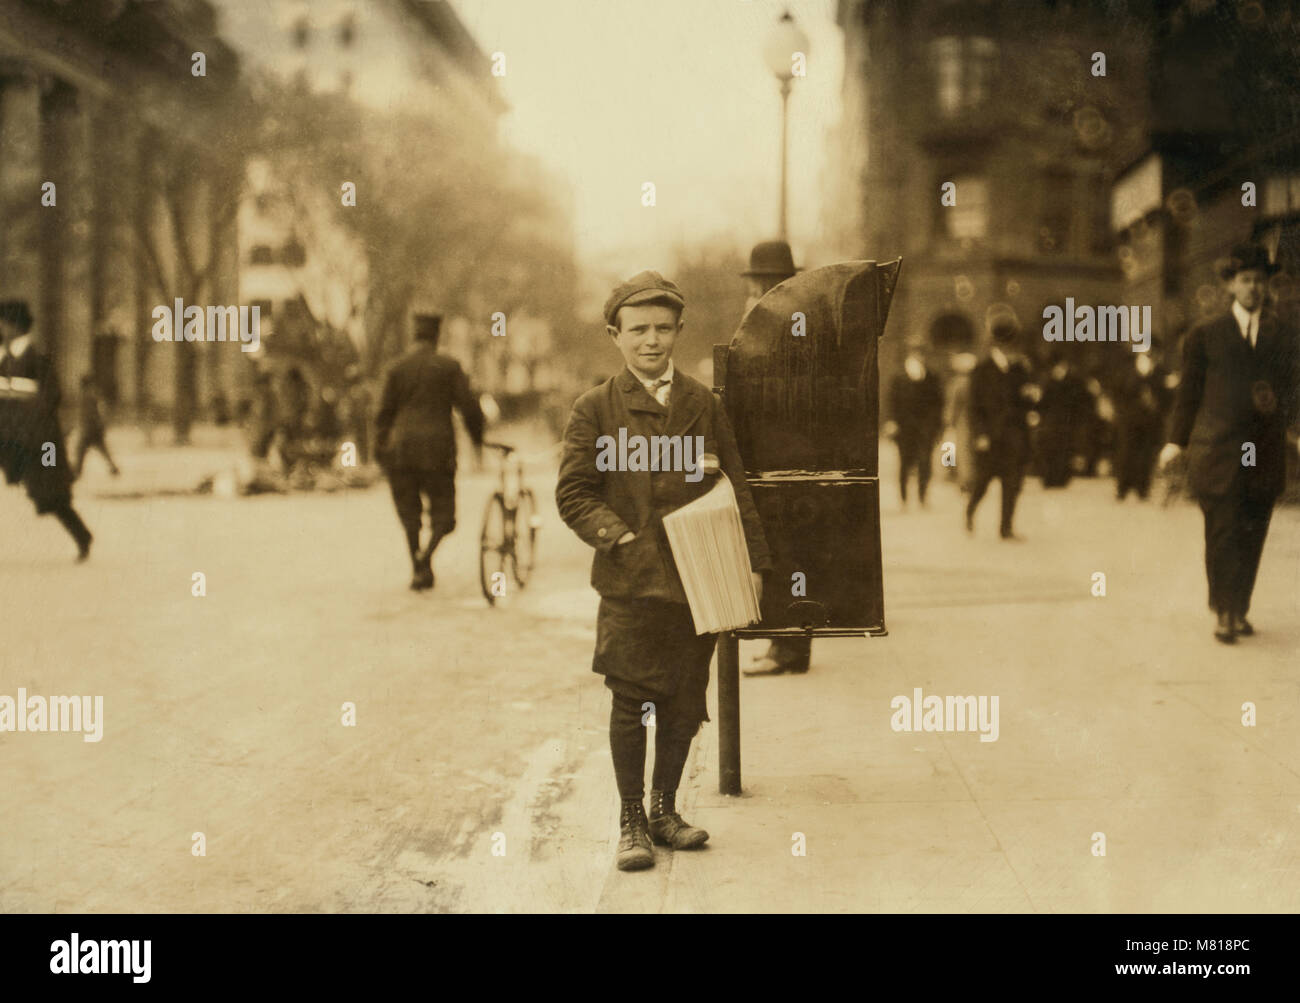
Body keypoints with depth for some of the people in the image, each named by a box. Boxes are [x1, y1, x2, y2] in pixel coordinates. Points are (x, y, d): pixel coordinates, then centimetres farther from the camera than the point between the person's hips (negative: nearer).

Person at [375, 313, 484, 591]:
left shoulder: (396, 368, 4)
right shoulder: (449, 366, 0)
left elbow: (384, 411, 5)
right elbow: (468, 405, -1)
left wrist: (380, 448, 13)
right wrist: (477, 437, 13)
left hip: (402, 446, 2)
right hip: (438, 445, -2)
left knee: (409, 511, 10)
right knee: (442, 509, 6)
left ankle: (418, 569, 8)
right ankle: (427, 553, -20)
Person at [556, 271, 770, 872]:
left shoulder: (704, 406, 10)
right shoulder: (593, 410, 1)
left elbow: (735, 490, 11)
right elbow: (573, 494, -2)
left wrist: (752, 563, 5)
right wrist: (623, 539, -14)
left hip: (699, 581, 3)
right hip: (631, 582, -3)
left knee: (685, 703, 9)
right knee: (631, 701, 0)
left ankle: (664, 810, 25)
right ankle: (631, 822, 13)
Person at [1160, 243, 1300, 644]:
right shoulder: (1205, 336, 7)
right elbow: (1189, 392, 8)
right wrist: (1177, 439, 4)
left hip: (1265, 455, 2)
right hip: (1218, 451, -2)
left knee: (1251, 537, 5)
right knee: (1222, 533, -5)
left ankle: (1239, 610, 17)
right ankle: (1224, 612, 2)